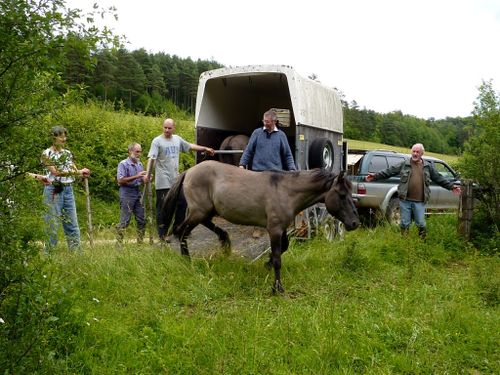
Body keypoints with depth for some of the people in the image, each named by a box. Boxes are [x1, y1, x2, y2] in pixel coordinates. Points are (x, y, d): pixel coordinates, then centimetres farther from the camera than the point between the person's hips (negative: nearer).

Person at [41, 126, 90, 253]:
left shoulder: (68, 153, 12)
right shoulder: (47, 154, -5)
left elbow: (74, 170, 11)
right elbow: (55, 172, -16)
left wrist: (82, 173, -13)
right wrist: (78, 172, -19)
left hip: (68, 189, 6)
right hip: (53, 190, -5)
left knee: (72, 223, 6)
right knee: (53, 223, -2)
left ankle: (76, 251, 12)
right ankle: (49, 252, 8)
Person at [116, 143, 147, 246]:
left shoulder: (140, 164, 13)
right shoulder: (123, 164, -7)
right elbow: (120, 180, -17)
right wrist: (136, 176, -21)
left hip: (138, 193, 7)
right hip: (127, 194, -7)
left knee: (142, 220, 7)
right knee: (125, 221, -6)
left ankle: (140, 242, 17)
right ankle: (119, 244, 1)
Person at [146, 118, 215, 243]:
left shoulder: (177, 139, 12)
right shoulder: (157, 141, -7)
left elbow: (190, 146, 26)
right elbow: (151, 158, -17)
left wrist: (206, 148, 29)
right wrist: (148, 174, -29)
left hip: (176, 180, 7)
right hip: (163, 181, -7)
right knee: (162, 207, -4)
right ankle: (162, 234, 2)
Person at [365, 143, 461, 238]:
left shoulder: (428, 166, 10)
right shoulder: (404, 164, 5)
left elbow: (439, 179, 15)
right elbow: (388, 172, 2)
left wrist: (452, 186, 12)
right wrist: (375, 176, -6)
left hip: (420, 202, 0)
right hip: (405, 200, 0)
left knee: (421, 224, 4)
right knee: (404, 224, 7)